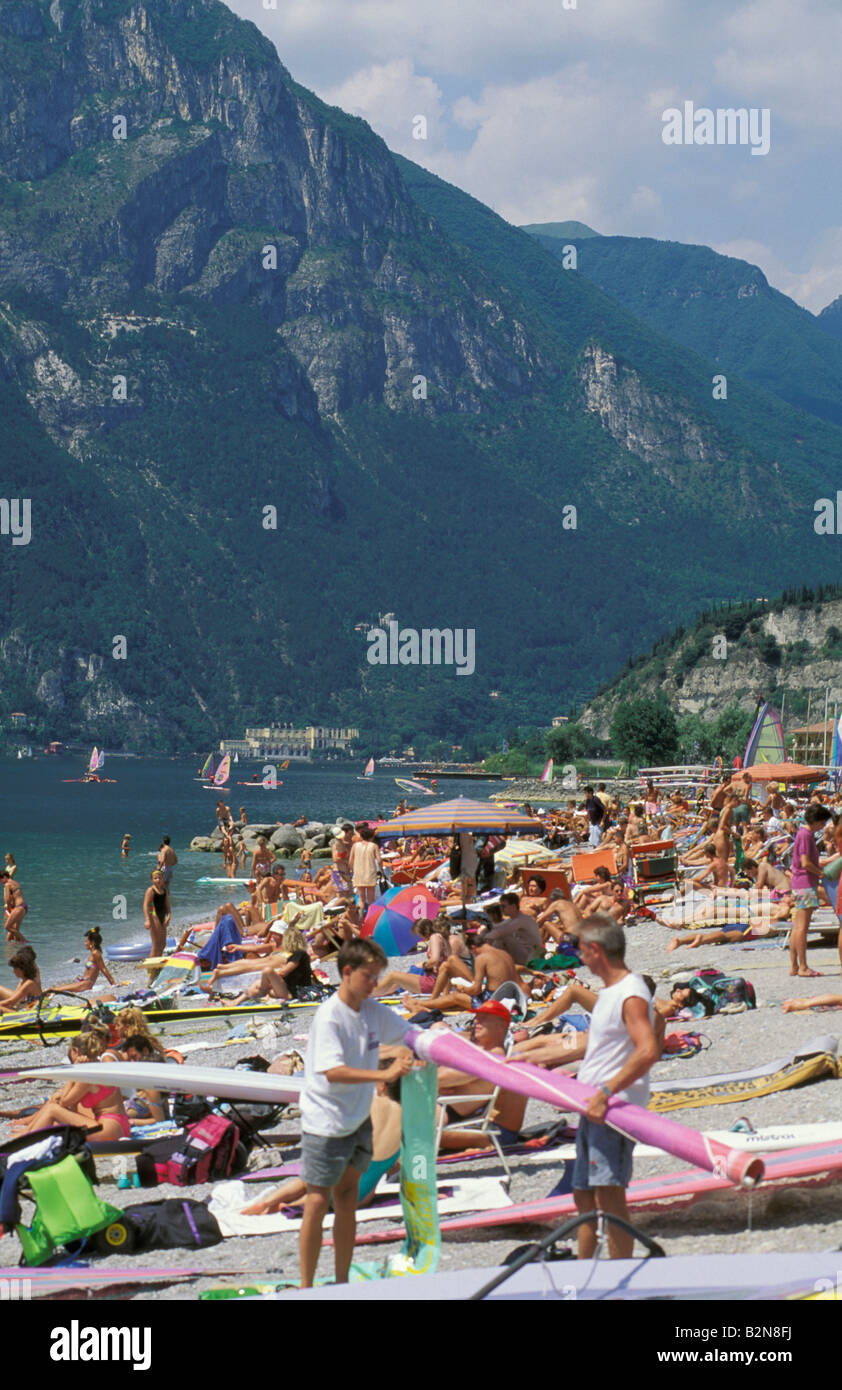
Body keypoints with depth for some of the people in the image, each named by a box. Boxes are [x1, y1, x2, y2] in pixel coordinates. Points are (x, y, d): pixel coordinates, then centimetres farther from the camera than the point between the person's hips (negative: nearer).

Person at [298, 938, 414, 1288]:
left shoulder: (374, 1010, 2)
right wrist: (385, 1074, -36)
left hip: (358, 1118, 7)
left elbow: (408, 1034, 16)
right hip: (325, 1122, -7)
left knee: (347, 1199, 13)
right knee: (318, 1201, -2)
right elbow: (332, 1071, -31)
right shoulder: (329, 1016, -20)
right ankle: (306, 1286, 6)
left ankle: (342, 1282, 22)